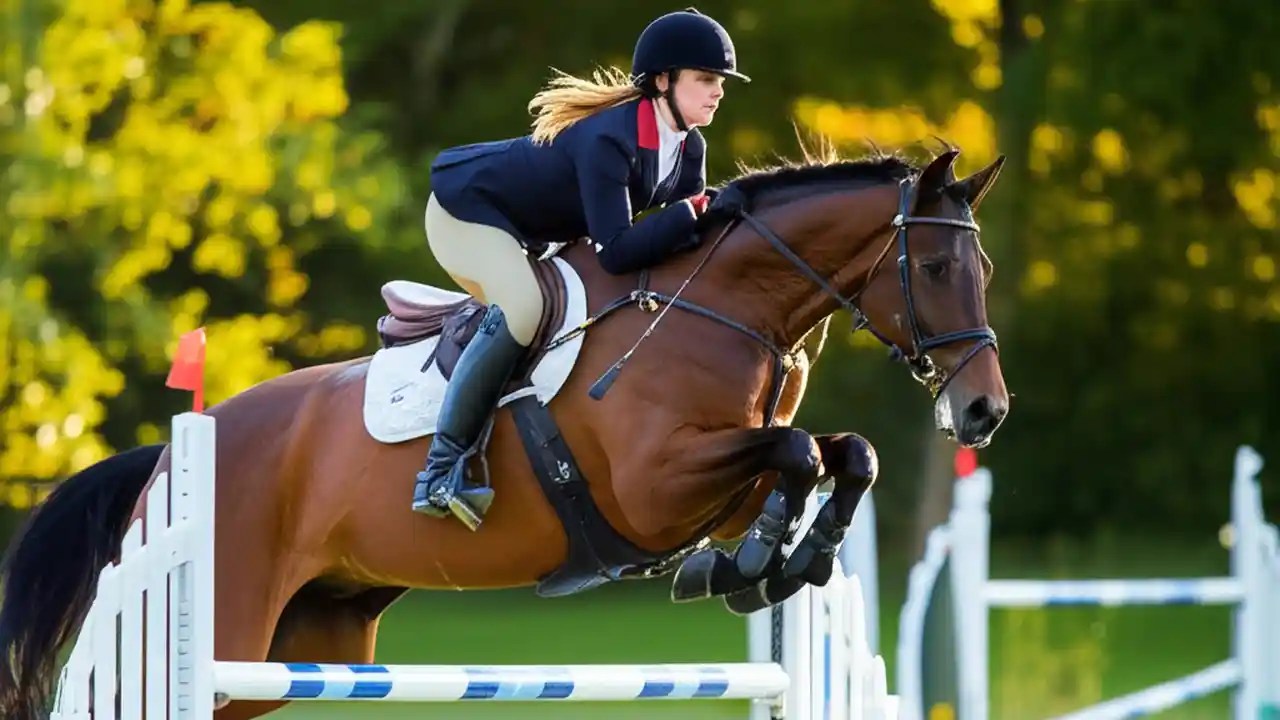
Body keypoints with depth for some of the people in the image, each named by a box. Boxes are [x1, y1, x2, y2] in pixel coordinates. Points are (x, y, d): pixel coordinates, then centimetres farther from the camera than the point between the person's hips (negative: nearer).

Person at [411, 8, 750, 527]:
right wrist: (699, 210, -37)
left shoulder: (688, 149, -7)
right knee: (523, 308, -33)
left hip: (527, 233, 10)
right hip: (468, 211, -10)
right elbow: (616, 252, -38)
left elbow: (691, 230, -3)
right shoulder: (608, 141, -33)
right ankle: (441, 473, -30)